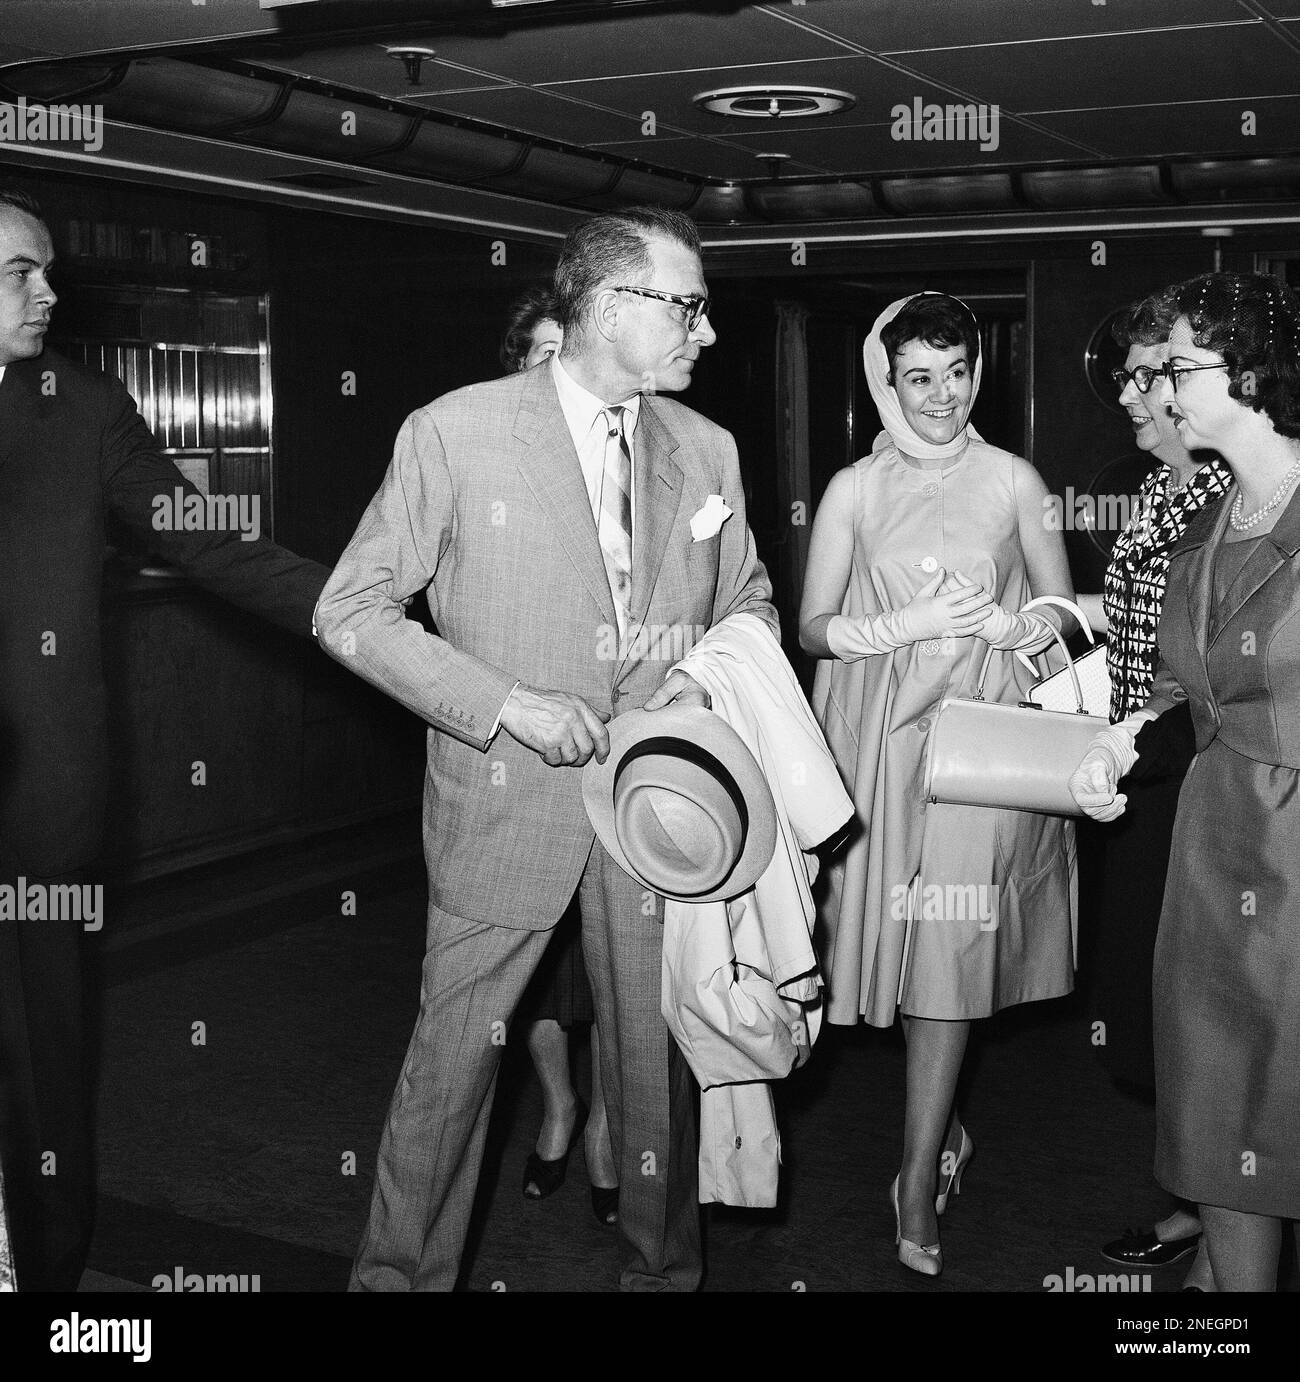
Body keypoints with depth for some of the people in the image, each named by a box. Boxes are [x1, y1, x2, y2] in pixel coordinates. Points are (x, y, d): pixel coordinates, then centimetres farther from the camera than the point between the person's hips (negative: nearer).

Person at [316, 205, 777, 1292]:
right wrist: (505, 702, -16)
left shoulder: (707, 450, 6)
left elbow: (749, 602, 19)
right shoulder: (455, 433, -7)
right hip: (506, 805, -3)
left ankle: (661, 1266, 33)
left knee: (657, 1058, 12)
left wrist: (709, 679, -4)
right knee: (453, 1056, 5)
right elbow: (351, 610, -7)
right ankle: (401, 1269, 25)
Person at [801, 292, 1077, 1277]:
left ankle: (922, 1176, 2)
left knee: (950, 943, -6)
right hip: (882, 732, 1)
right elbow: (812, 629, 4)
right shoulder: (855, 490, 5)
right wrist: (907, 625, -11)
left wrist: (1003, 622, -9)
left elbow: (1064, 612, 11)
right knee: (908, 936, 5)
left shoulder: (1014, 480, 5)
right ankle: (943, 1123, 29)